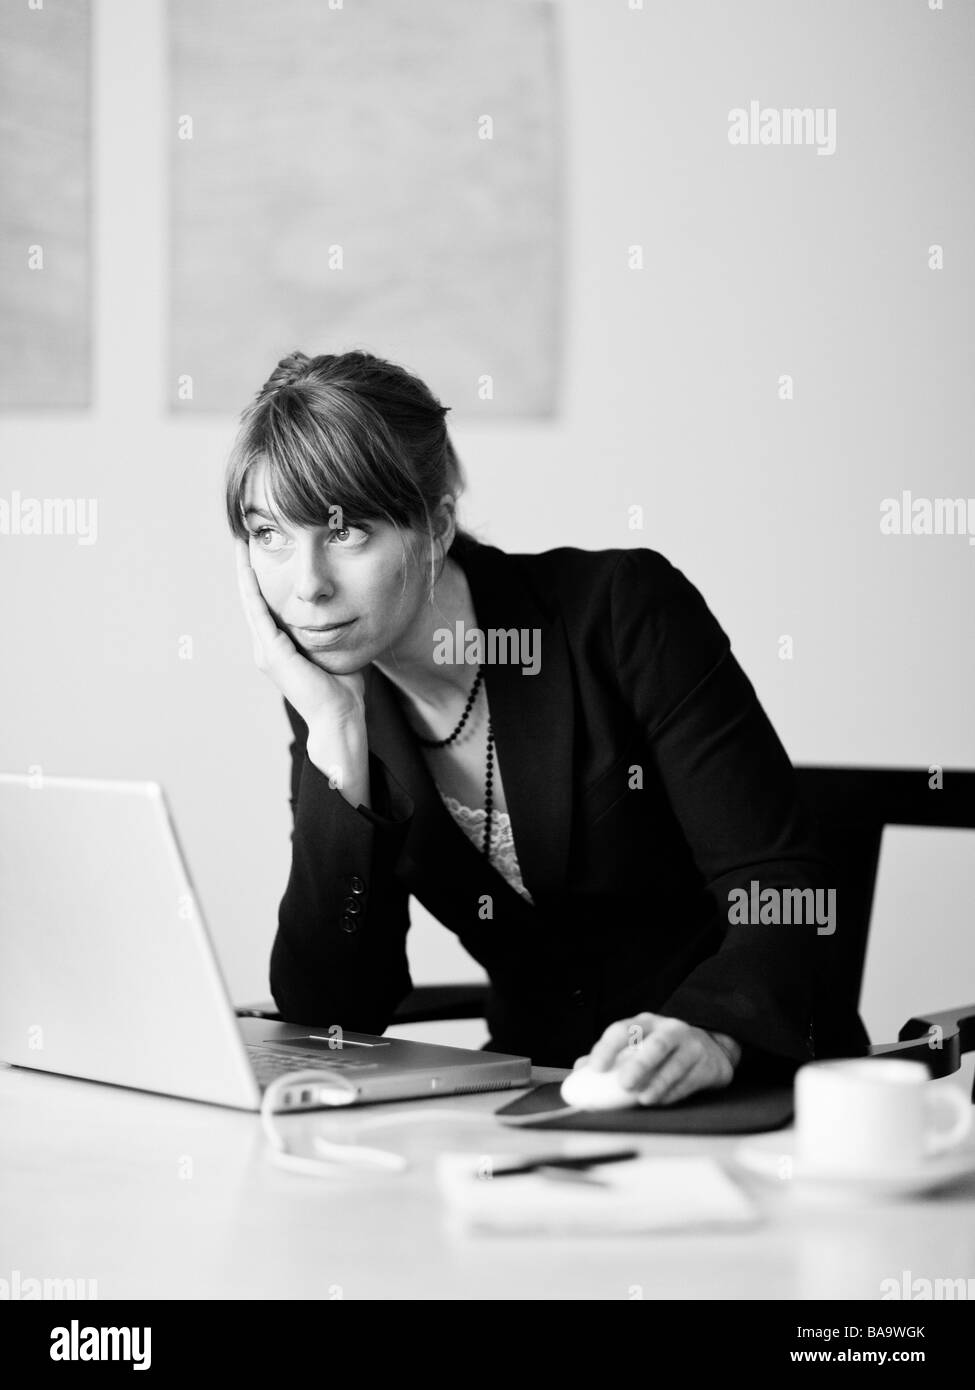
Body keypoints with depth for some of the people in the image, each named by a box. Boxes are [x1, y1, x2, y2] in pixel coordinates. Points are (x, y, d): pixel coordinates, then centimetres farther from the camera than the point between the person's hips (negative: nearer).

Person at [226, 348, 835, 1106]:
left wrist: (709, 1036, -35)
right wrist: (334, 734, -15)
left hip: (754, 1092, -3)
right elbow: (328, 1014, -7)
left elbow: (781, 885, -15)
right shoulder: (340, 698, 1)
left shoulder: (621, 611, -11)